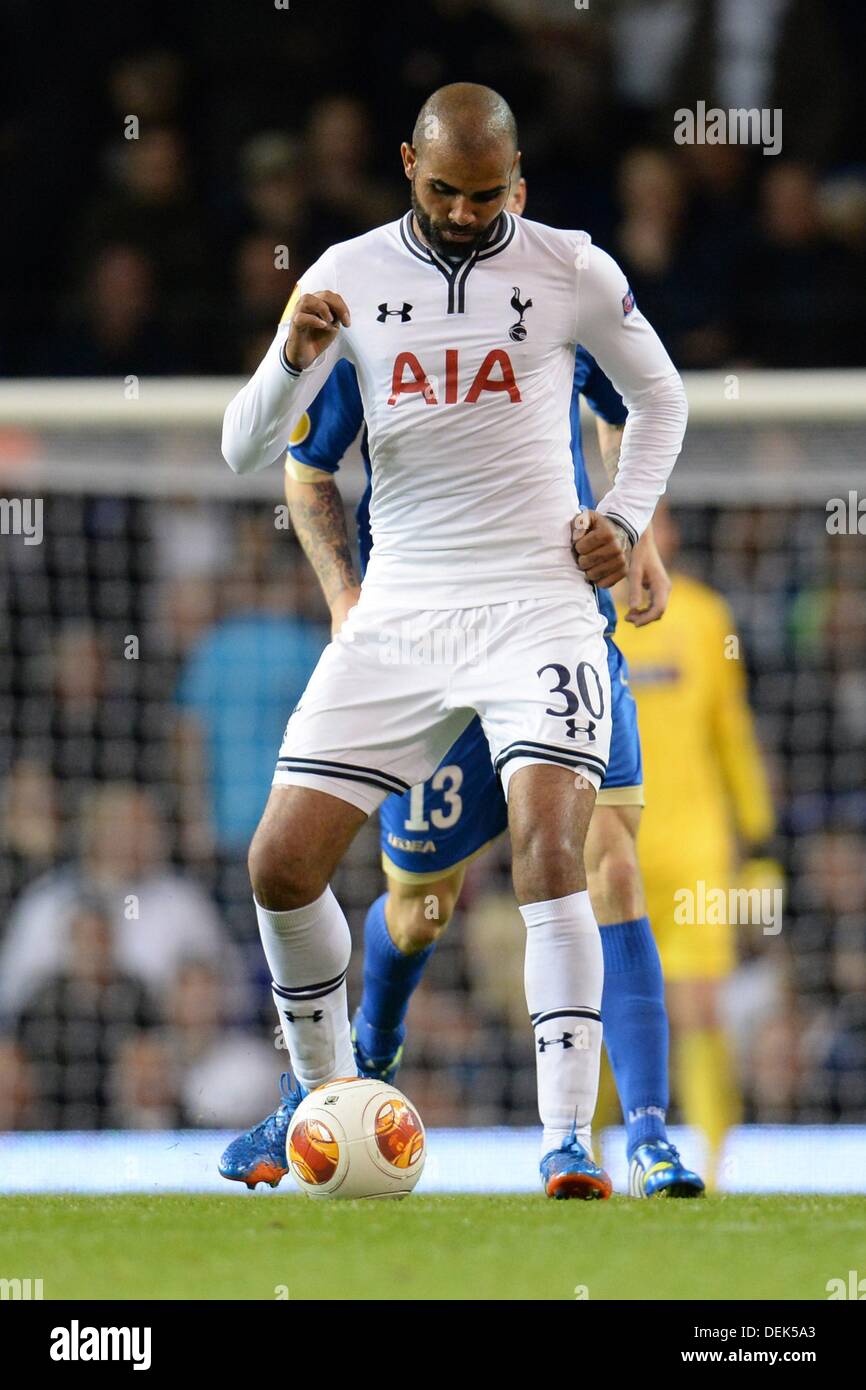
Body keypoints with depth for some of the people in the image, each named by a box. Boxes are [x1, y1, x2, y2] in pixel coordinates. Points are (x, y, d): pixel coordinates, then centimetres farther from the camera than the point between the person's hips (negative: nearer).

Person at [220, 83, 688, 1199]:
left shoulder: (572, 271, 0)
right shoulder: (348, 275, 3)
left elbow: (658, 397, 17)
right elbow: (246, 450, 0)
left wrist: (624, 519, 3)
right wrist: (295, 356, -19)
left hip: (538, 600, -3)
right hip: (398, 608, 3)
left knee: (548, 851, -21)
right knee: (282, 861, -3)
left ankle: (566, 1140, -19)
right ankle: (321, 1095, 19)